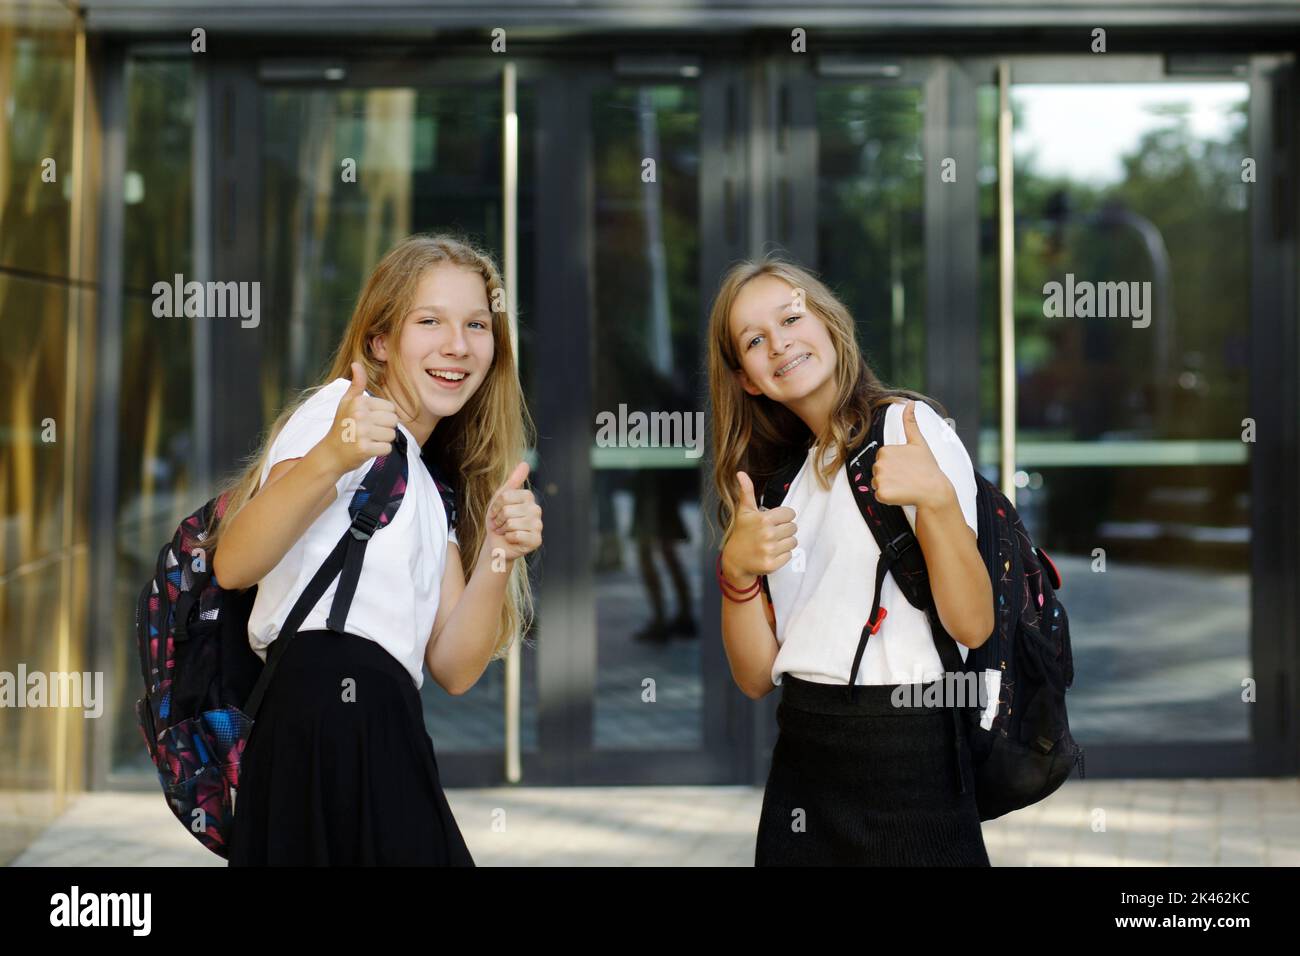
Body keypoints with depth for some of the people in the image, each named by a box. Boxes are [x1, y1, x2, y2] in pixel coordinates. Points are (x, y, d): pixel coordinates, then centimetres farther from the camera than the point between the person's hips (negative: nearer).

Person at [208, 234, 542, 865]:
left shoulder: (435, 489, 26)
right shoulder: (343, 406, 2)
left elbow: (451, 668, 13)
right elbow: (233, 566, -15)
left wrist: (498, 554, -2)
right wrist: (328, 461, -30)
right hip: (330, 701, -8)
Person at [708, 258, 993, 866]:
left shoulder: (908, 424, -3)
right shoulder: (779, 479, 15)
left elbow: (973, 626, -14)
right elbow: (756, 676, 5)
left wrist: (936, 498, -27)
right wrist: (737, 570, -11)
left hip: (906, 749, -6)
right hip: (801, 758, 6)